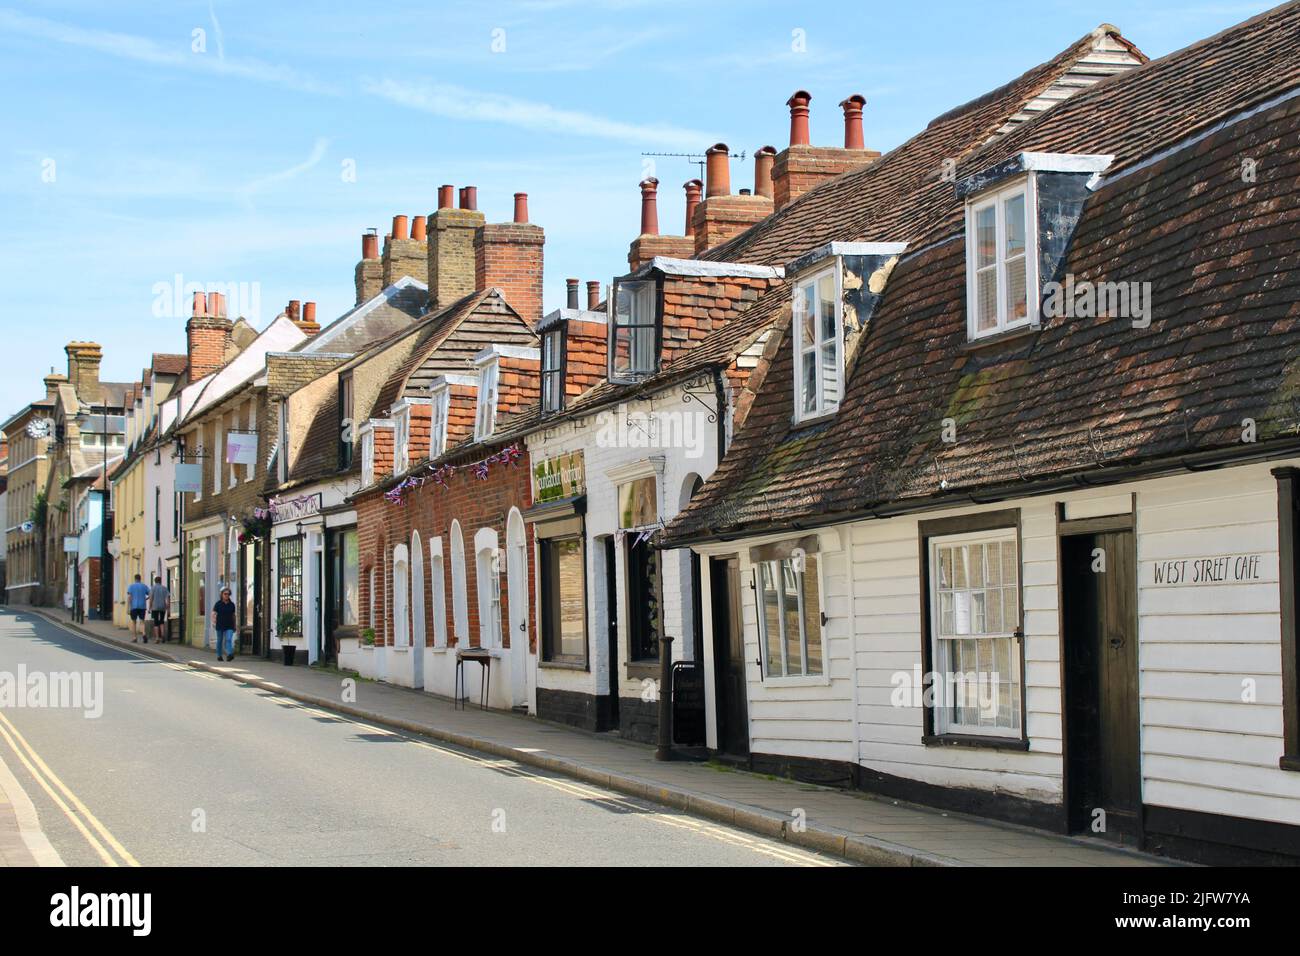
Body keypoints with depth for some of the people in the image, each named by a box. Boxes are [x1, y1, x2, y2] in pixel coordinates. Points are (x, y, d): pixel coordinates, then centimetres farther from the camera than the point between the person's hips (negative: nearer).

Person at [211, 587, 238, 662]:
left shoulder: (232, 604, 7)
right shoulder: (218, 604, -1)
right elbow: (214, 614, -2)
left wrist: (234, 626, 17)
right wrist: (213, 622, -17)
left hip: (229, 626, 1)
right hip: (220, 626, -1)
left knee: (229, 639, -16)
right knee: (220, 641, 10)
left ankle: (229, 655, -28)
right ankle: (219, 655, 24)